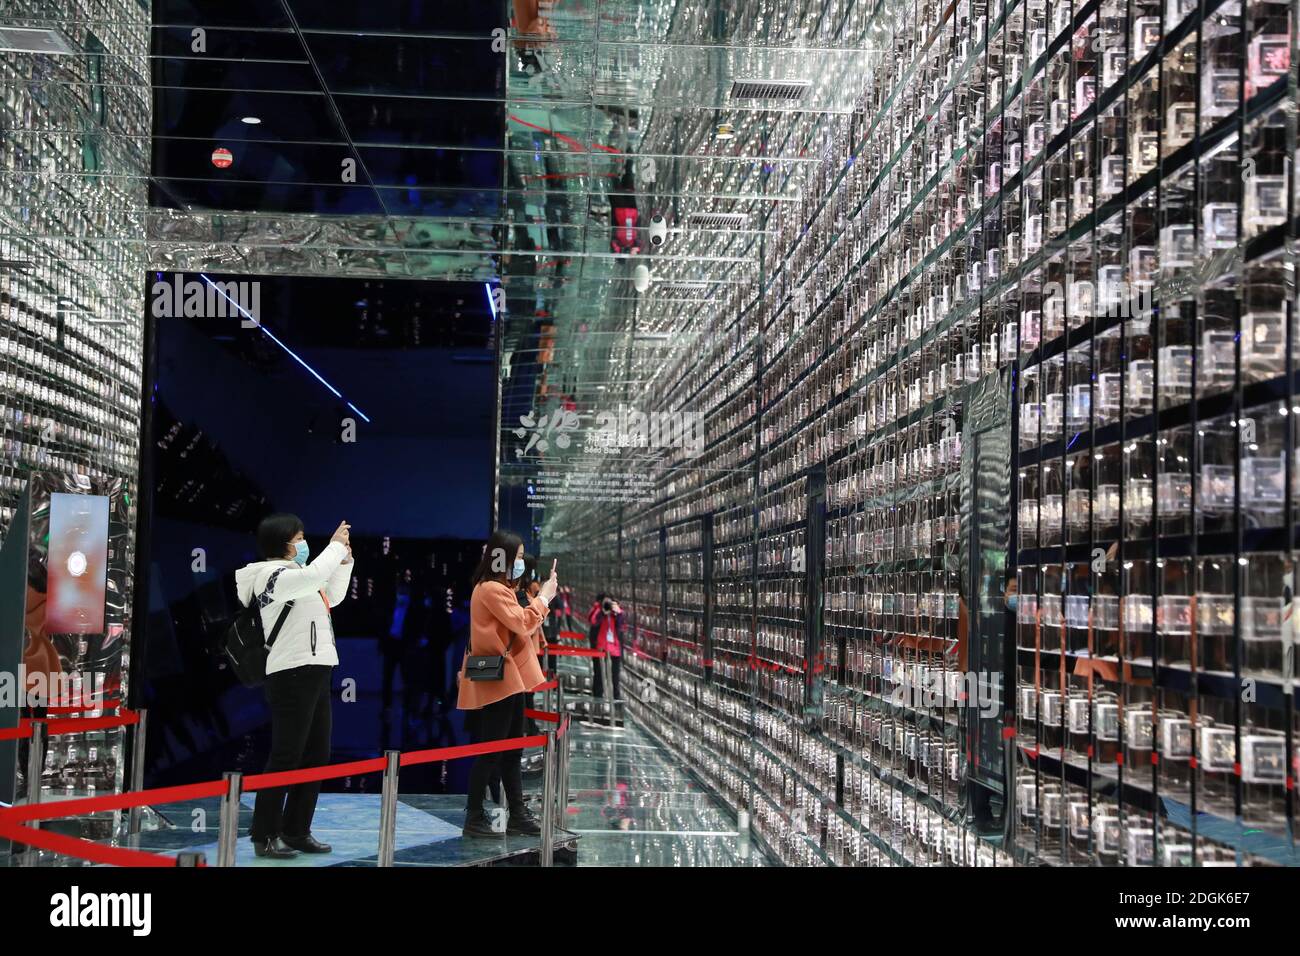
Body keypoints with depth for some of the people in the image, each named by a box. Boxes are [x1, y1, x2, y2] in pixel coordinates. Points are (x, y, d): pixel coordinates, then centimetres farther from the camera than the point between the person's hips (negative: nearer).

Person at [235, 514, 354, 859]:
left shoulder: (294, 576, 20)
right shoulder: (273, 575, -9)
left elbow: (332, 596, 31)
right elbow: (314, 576, -27)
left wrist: (344, 560, 17)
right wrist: (336, 546, -11)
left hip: (315, 673, 10)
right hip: (292, 675, -10)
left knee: (317, 755, 10)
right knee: (286, 757, -8)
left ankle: (296, 831, 18)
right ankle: (265, 836, -1)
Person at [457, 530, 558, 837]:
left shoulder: (500, 588, 17)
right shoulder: (491, 589, -16)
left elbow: (519, 623, 14)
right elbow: (521, 623, -22)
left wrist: (540, 597, 4)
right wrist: (543, 598, -11)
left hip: (508, 680, 11)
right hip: (496, 682, -11)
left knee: (511, 752, 12)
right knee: (490, 752, -6)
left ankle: (517, 814, 17)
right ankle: (474, 817, -1)